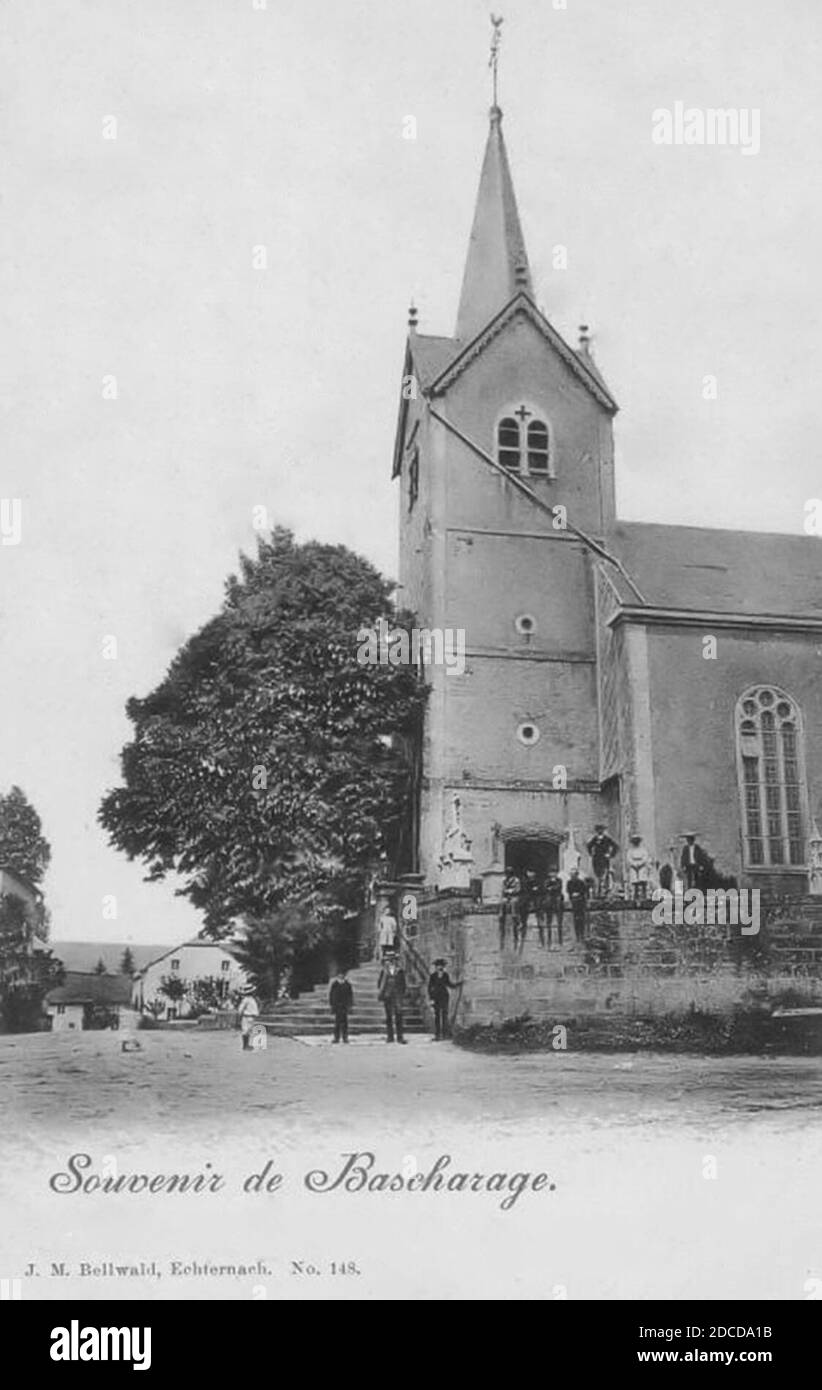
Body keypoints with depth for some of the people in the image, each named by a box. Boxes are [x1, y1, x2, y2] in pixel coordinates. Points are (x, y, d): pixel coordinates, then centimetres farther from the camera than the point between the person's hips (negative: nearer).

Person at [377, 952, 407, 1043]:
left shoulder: (400, 970, 6)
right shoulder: (384, 970, 5)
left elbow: (403, 984, 11)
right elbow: (379, 983, 8)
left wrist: (403, 996, 8)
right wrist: (380, 996, 1)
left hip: (397, 996, 0)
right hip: (387, 996, 0)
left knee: (398, 1016, -7)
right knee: (388, 1017, 2)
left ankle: (400, 1037, -5)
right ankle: (389, 1036, 7)